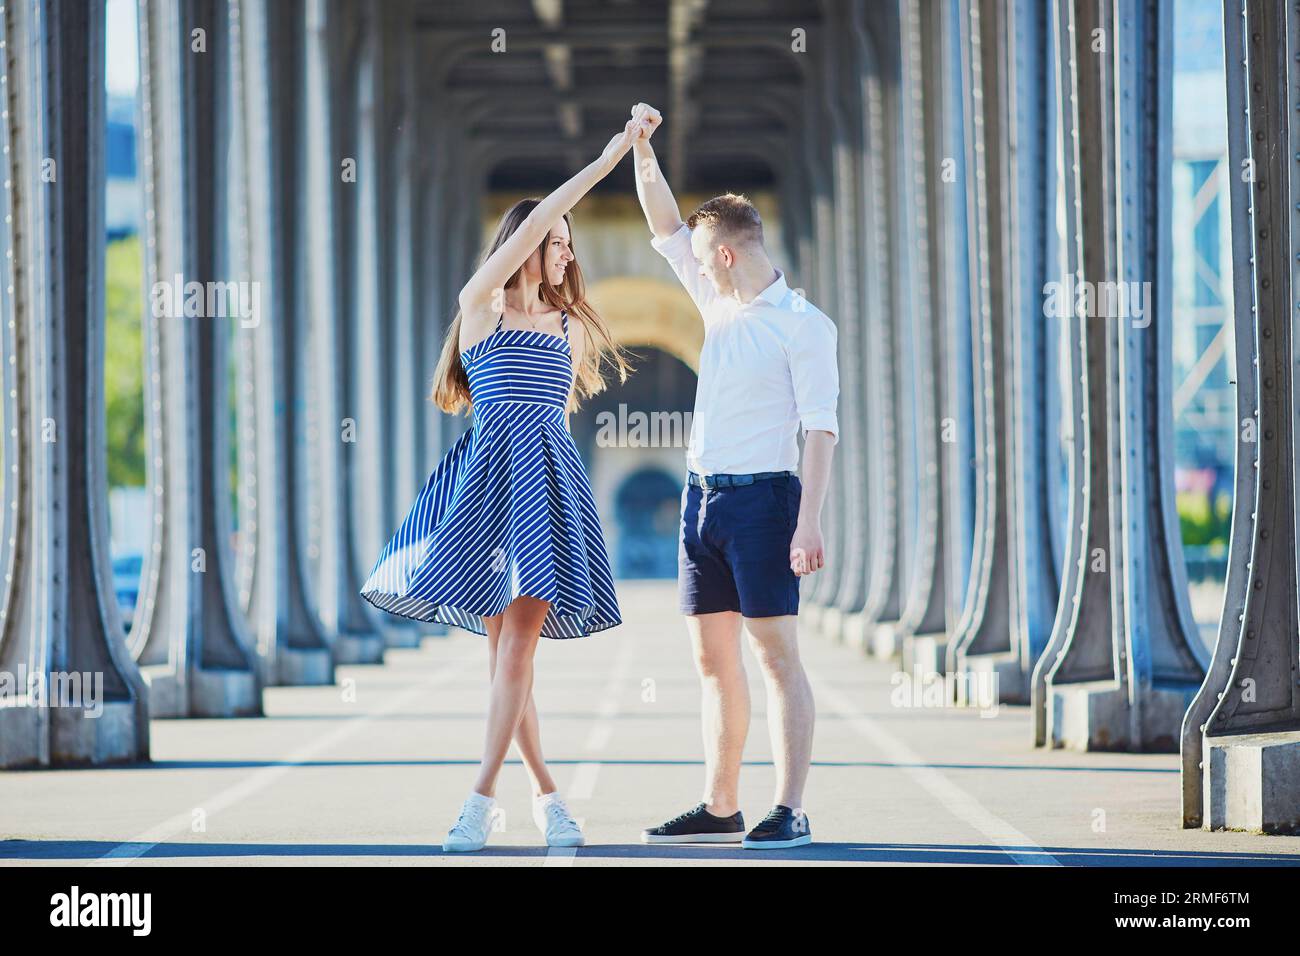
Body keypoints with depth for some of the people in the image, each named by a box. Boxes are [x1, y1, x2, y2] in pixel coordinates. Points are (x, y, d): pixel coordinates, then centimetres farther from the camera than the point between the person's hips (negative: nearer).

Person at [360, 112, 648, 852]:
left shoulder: (570, 326, 19)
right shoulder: (481, 308, 5)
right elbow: (532, 225, -3)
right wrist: (604, 162, -3)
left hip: (551, 476, 2)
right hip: (491, 475, -2)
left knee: (520, 637, -10)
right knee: (504, 642, -2)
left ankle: (485, 796, -14)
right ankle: (545, 792, 8)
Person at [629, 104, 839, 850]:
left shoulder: (802, 324, -9)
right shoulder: (720, 304, 14)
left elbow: (821, 429, -15)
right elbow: (666, 229, 25)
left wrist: (809, 522, -22)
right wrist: (643, 150, 15)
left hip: (761, 497, -8)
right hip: (703, 496, 8)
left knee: (778, 654, -10)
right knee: (714, 657, 8)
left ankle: (792, 811, -14)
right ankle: (721, 808, 13)